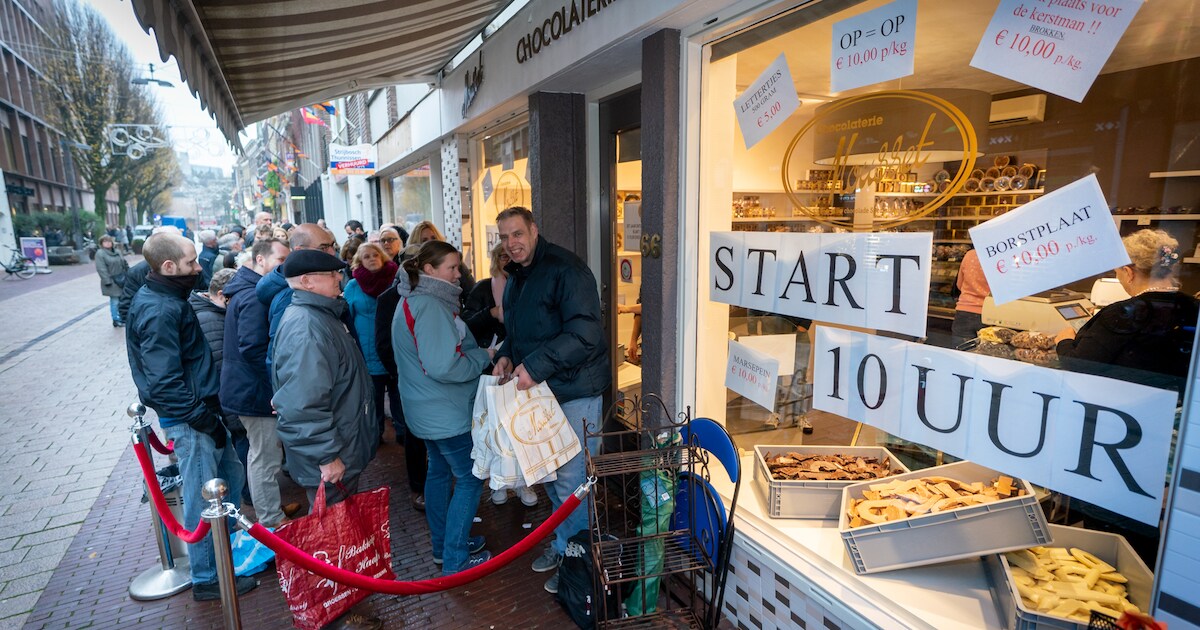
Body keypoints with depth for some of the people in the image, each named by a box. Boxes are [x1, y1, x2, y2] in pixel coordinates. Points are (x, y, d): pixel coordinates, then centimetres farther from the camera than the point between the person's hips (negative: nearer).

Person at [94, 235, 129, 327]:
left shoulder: (116, 252, 12)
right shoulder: (100, 254, -9)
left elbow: (125, 264, 17)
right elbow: (101, 269, -15)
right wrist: (107, 281, -19)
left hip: (122, 280, 6)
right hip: (112, 282, -6)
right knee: (115, 301, -1)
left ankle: (123, 317, 27)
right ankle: (116, 320, 9)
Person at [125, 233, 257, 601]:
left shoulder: (167, 298, 9)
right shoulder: (159, 311, -21)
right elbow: (164, 383, -24)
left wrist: (212, 411, 14)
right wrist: (204, 419, -18)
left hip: (203, 409, 10)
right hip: (188, 420, -10)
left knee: (232, 479, 21)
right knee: (204, 500, 3)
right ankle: (206, 580, 20)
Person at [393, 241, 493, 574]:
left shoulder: (413, 300, 10)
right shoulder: (430, 306, -24)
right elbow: (443, 366, -30)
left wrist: (477, 351, 8)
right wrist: (485, 357, -17)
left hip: (429, 410, 11)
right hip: (446, 413, -10)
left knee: (440, 472, 20)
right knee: (469, 480, 1)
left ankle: (443, 545, 34)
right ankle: (455, 560, 11)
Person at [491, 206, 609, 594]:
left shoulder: (565, 270, -17)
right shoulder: (516, 277, 13)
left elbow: (585, 333, -26)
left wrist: (535, 366, -28)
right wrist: (507, 355, 3)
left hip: (574, 392, -9)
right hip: (539, 389, 9)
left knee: (570, 479, 1)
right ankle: (562, 542, 40)